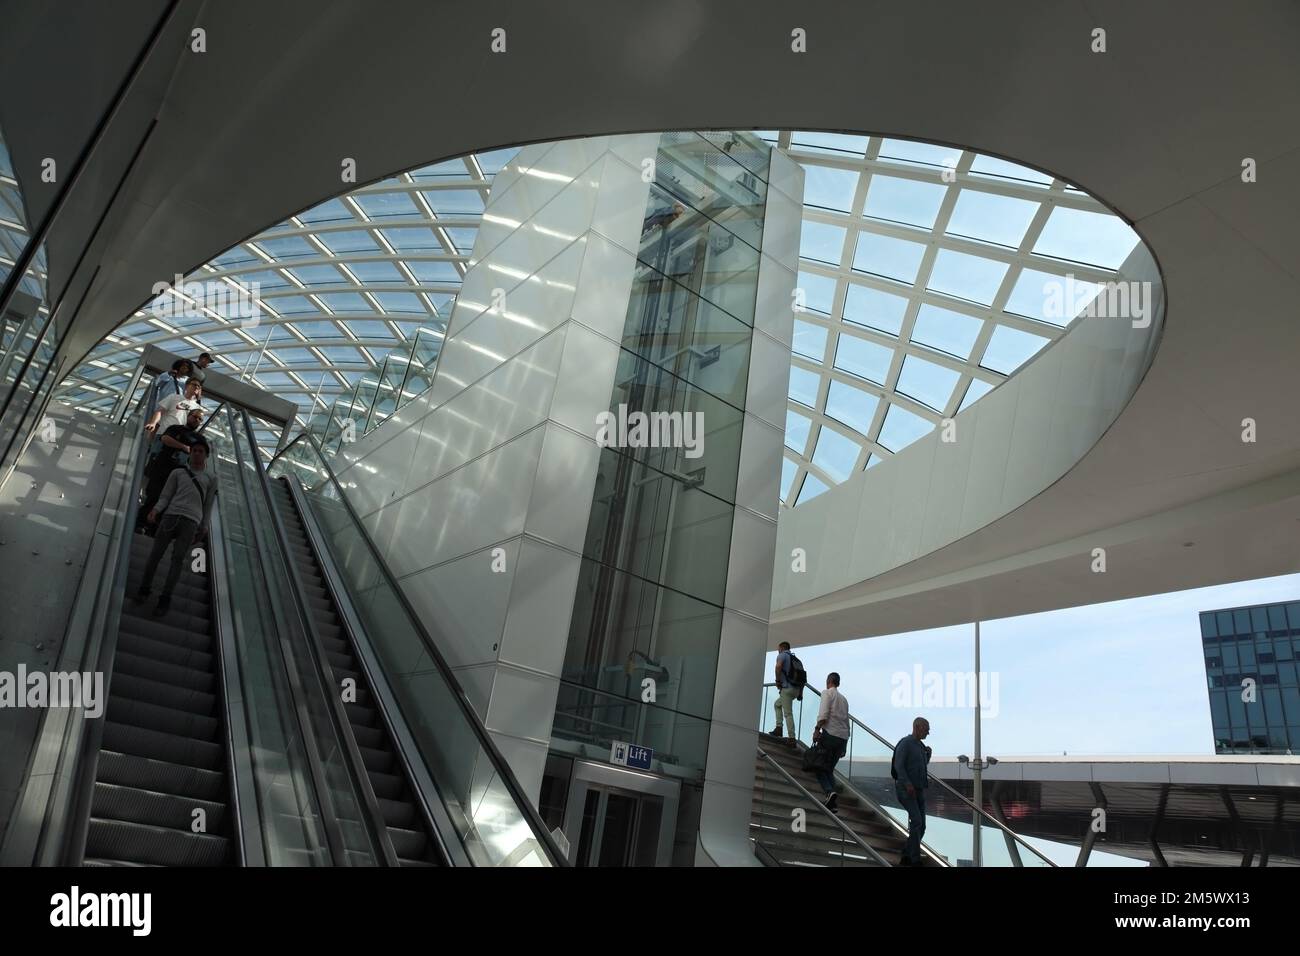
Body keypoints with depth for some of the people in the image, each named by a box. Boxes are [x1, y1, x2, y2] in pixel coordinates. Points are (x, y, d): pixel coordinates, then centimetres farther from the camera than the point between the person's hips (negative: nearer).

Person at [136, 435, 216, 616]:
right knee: (155, 553, -5)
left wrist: (203, 527, 14)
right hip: (170, 515, 1)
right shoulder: (178, 473, 18)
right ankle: (145, 587, 11)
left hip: (191, 521, -1)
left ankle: (165, 598, -8)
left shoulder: (210, 479, 19)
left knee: (178, 558, -9)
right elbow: (165, 497, 12)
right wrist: (155, 510, -6)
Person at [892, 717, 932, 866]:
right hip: (905, 790, -9)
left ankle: (906, 858, 11)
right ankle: (915, 860, -15)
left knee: (921, 827, 4)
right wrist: (908, 784, -28)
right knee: (916, 822, -18)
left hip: (918, 791, 9)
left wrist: (928, 754, 9)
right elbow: (898, 766, -19)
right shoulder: (905, 743, -12)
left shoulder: (920, 746, 16)